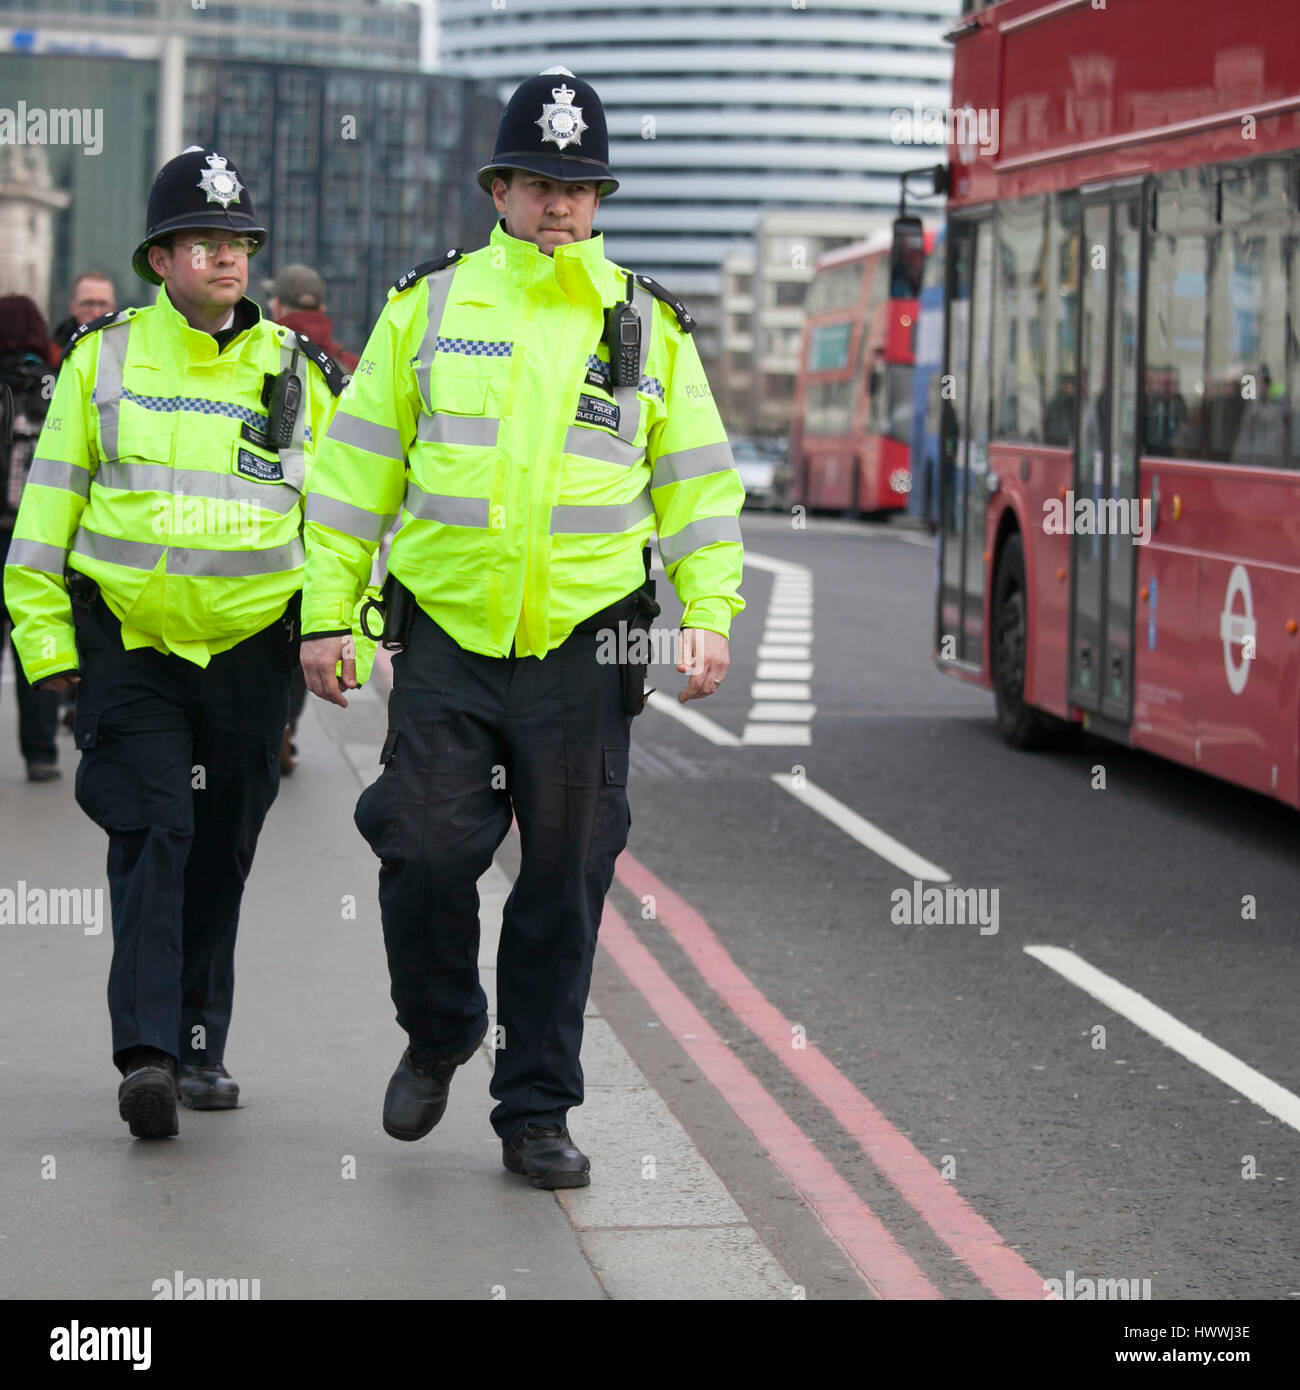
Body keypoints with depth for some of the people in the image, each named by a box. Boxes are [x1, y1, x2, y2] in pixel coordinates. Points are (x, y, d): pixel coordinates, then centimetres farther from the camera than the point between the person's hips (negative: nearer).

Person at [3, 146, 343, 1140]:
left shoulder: (298, 375, 6)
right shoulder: (103, 360, 3)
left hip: (251, 650, 2)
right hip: (129, 646, -2)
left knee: (221, 853, 9)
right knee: (153, 837, -13)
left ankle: (201, 1048, 22)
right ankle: (146, 1051, -17)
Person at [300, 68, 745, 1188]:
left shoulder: (647, 325, 7)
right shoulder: (426, 307, 5)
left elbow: (698, 479, 11)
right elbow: (358, 466, 8)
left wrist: (710, 613, 1)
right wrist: (327, 613, 4)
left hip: (585, 650, 1)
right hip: (446, 642, 0)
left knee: (564, 886, 4)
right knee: (424, 855, -5)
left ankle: (537, 1113, 16)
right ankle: (437, 1037, 24)